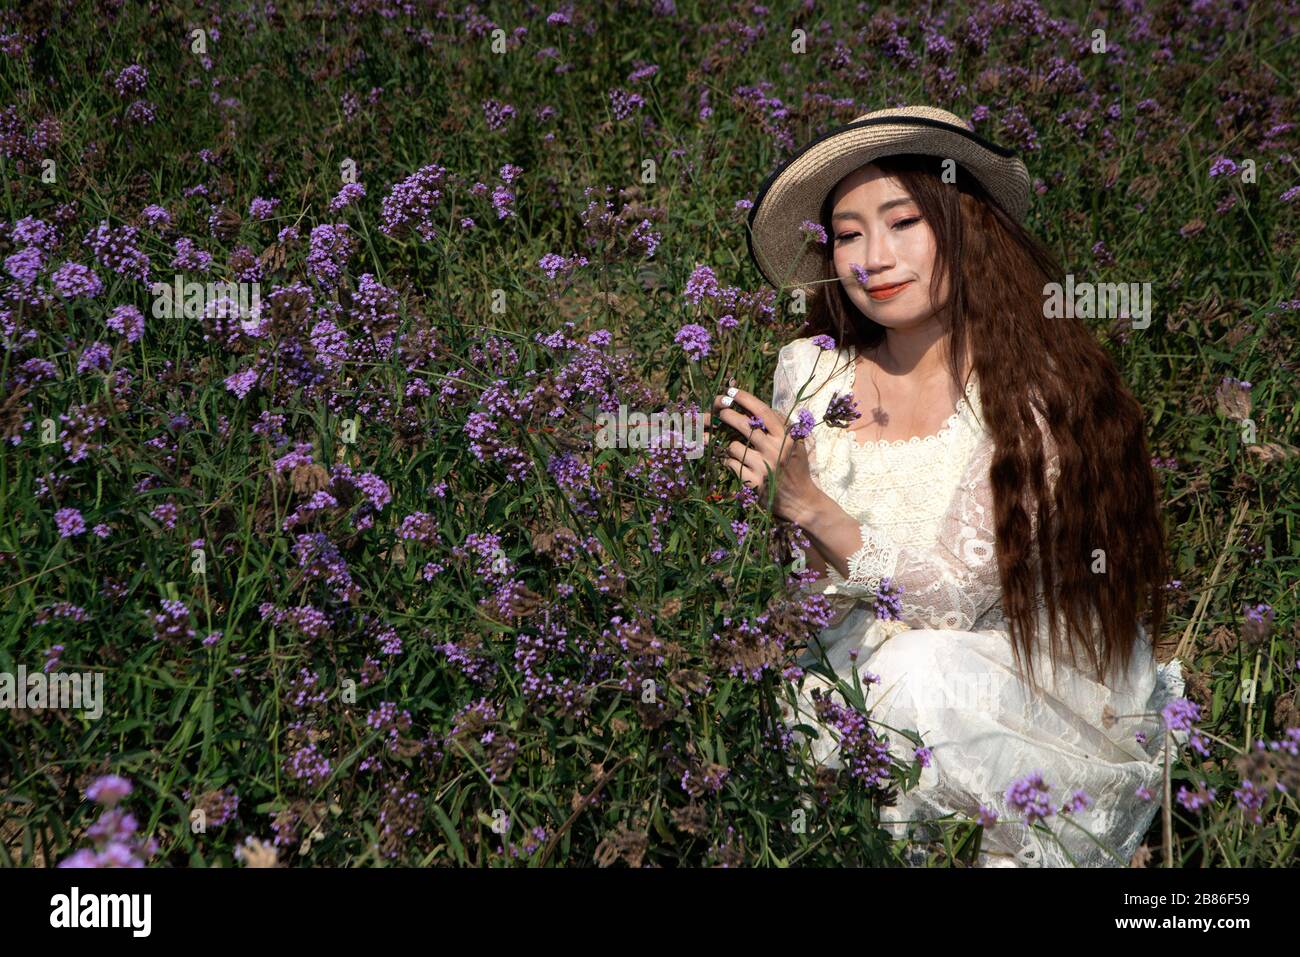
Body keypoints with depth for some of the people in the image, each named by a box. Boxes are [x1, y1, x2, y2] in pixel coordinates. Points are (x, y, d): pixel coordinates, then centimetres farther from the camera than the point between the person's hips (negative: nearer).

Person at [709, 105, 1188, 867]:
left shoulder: (1031, 389, -14)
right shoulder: (811, 373, -3)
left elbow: (960, 596, -22)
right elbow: (800, 580, 5)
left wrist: (813, 506, -32)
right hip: (862, 664, 4)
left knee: (919, 674, -31)